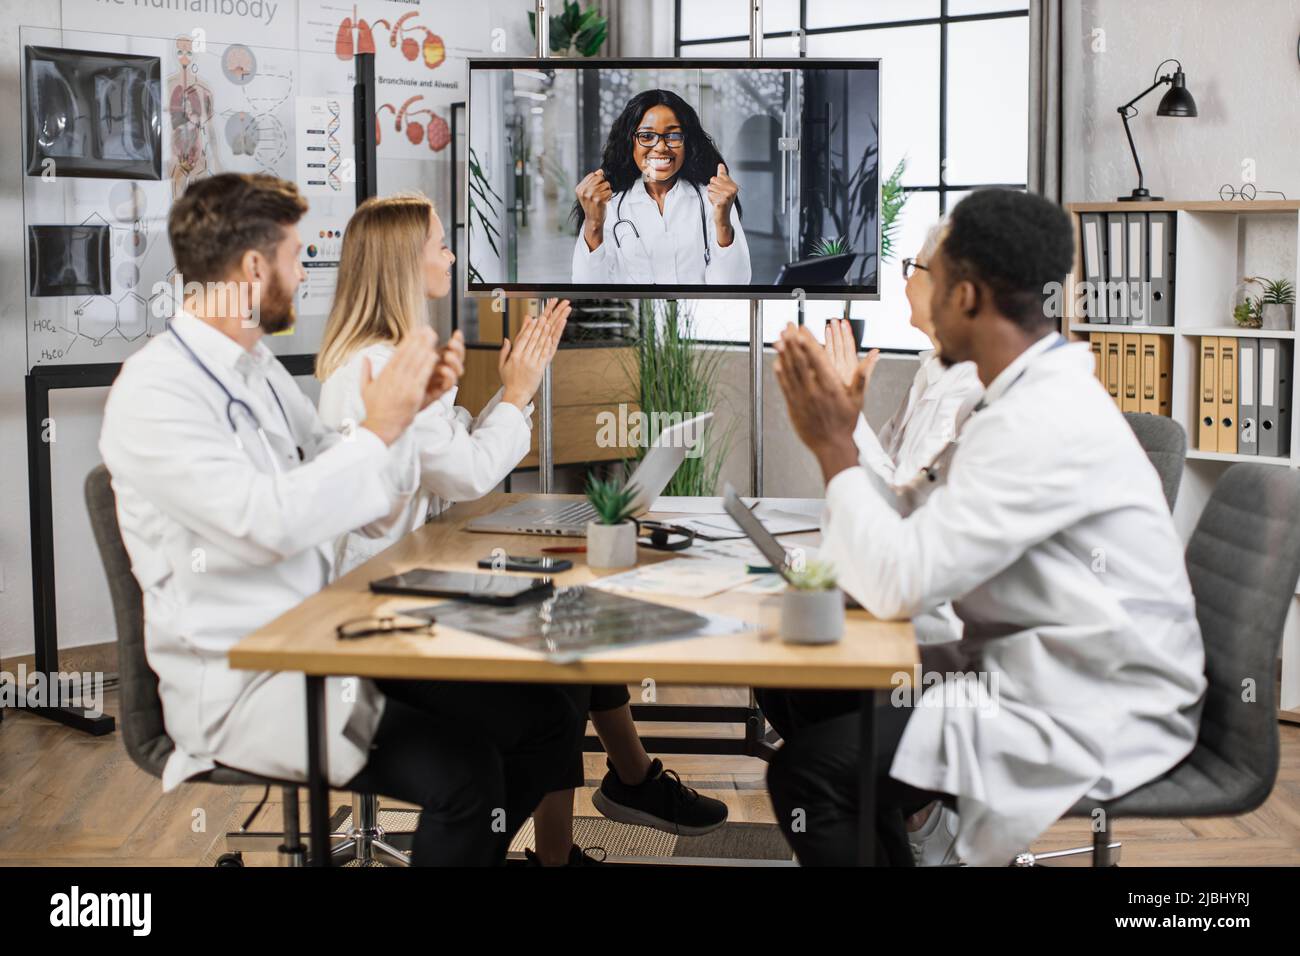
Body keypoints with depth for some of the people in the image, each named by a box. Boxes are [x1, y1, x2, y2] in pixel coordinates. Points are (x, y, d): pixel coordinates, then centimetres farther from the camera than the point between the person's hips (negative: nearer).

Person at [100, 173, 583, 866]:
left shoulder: (258, 367, 12)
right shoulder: (154, 393, -14)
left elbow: (369, 508, 13)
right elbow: (268, 524, -28)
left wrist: (410, 406, -2)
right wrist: (378, 428, -19)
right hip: (239, 685, -8)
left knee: (545, 718, -3)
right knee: (462, 767, -27)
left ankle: (470, 854, 15)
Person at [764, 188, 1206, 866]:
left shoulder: (1045, 424, -23)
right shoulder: (1038, 397, 10)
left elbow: (897, 585, -25)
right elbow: (916, 549, 10)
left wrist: (834, 446, -14)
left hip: (1088, 719, -10)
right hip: (1033, 672, 10)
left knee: (808, 769, -17)